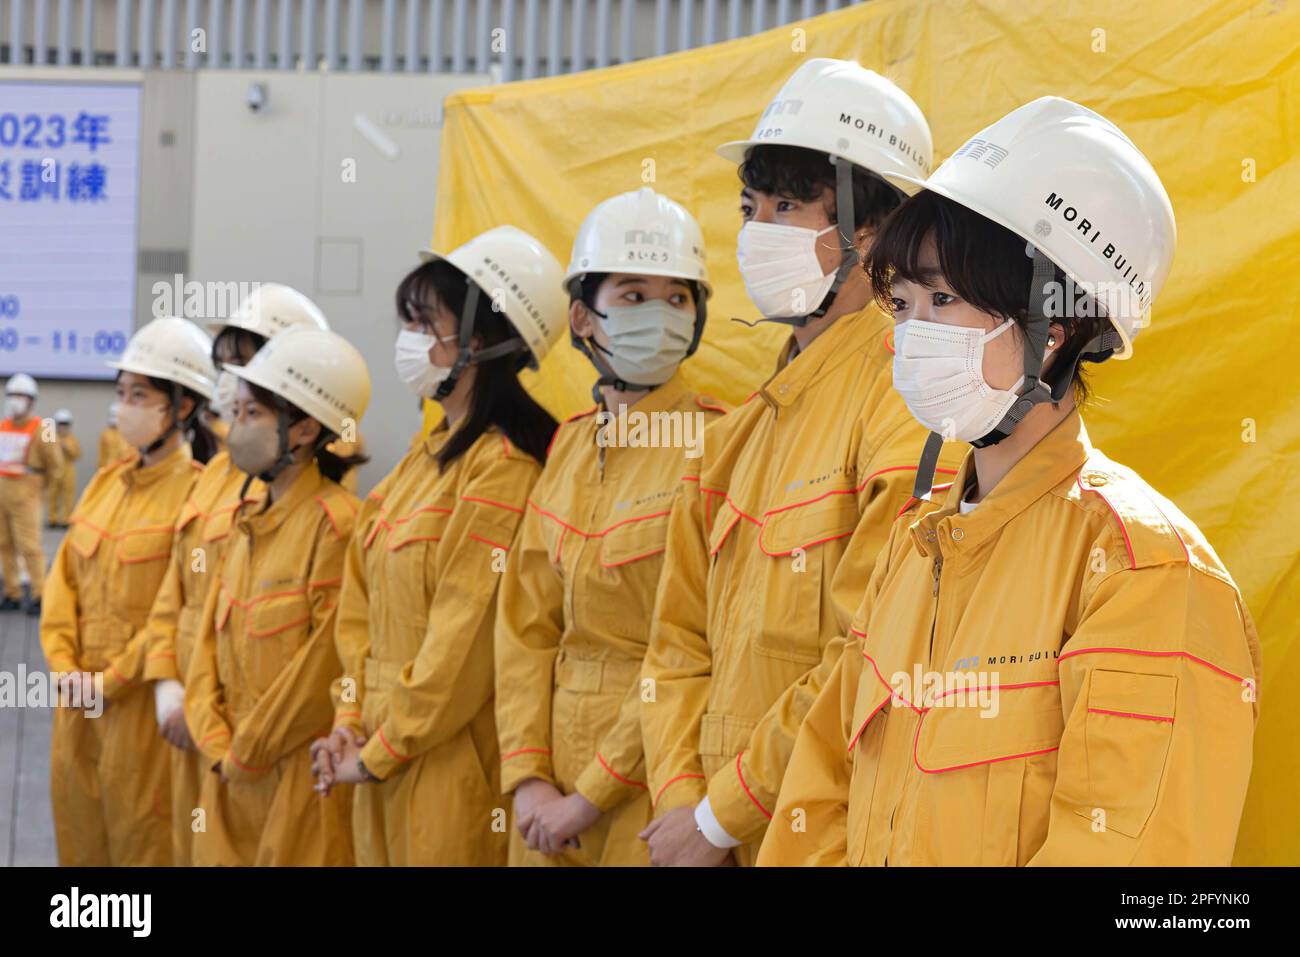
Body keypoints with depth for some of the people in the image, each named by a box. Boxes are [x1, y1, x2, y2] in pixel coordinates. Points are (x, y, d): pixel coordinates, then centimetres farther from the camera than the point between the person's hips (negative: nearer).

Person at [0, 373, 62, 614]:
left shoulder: (39, 431, -9)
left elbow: (55, 466, -4)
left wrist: (36, 486, 3)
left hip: (25, 495, -6)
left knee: (29, 546, -9)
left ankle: (39, 596, -4)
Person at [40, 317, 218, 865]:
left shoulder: (196, 492, -11)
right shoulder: (105, 484, 11)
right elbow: (65, 579, 11)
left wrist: (114, 680, -14)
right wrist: (65, 667, -2)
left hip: (143, 698, -7)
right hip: (80, 697, 7)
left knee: (141, 839, 0)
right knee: (79, 835, 14)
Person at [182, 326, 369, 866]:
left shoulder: (335, 522, -14)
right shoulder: (246, 520, 12)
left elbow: (327, 660, -17)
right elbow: (209, 638, 12)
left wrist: (249, 750, -10)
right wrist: (218, 744, -2)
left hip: (301, 776, -7)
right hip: (231, 777, 7)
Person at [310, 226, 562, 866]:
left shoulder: (501, 469, -16)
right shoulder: (427, 457, 12)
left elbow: (465, 641, -19)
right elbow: (363, 607, 14)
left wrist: (379, 753, -13)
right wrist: (351, 724, 4)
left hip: (453, 763, -8)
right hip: (385, 764, 8)